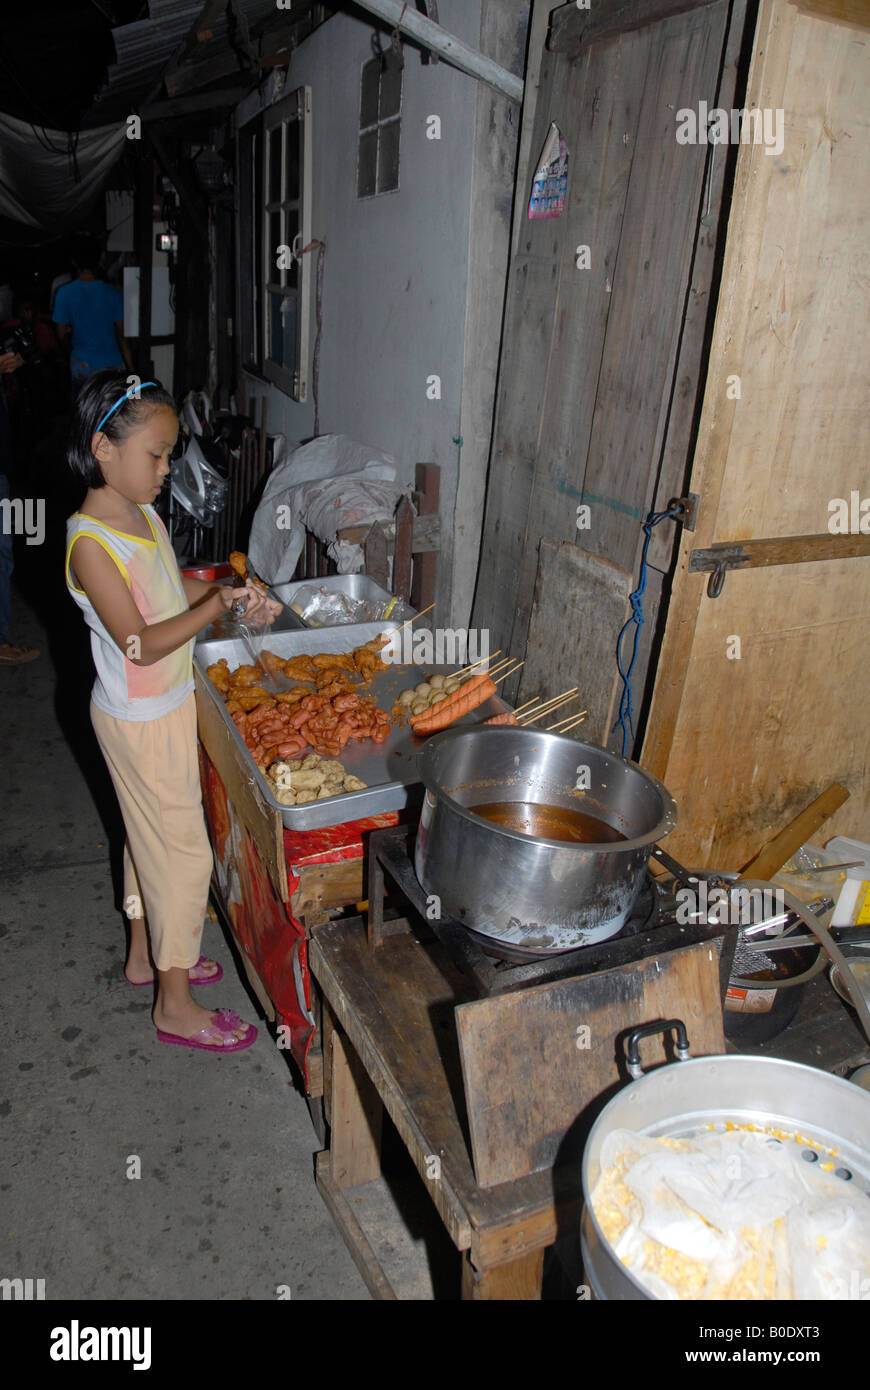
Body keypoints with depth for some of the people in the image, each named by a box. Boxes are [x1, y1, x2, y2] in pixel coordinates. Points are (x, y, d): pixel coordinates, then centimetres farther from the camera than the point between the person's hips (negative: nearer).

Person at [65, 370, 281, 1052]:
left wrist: (235, 593, -1)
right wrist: (219, 604, -29)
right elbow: (140, 644, -27)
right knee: (183, 851, 0)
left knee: (151, 834, 22)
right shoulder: (90, 543, -25)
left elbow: (174, 588, 14)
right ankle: (176, 1005, 17)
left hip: (168, 707, 9)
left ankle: (146, 953, 43)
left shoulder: (145, 515, 2)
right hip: (138, 720, -9)